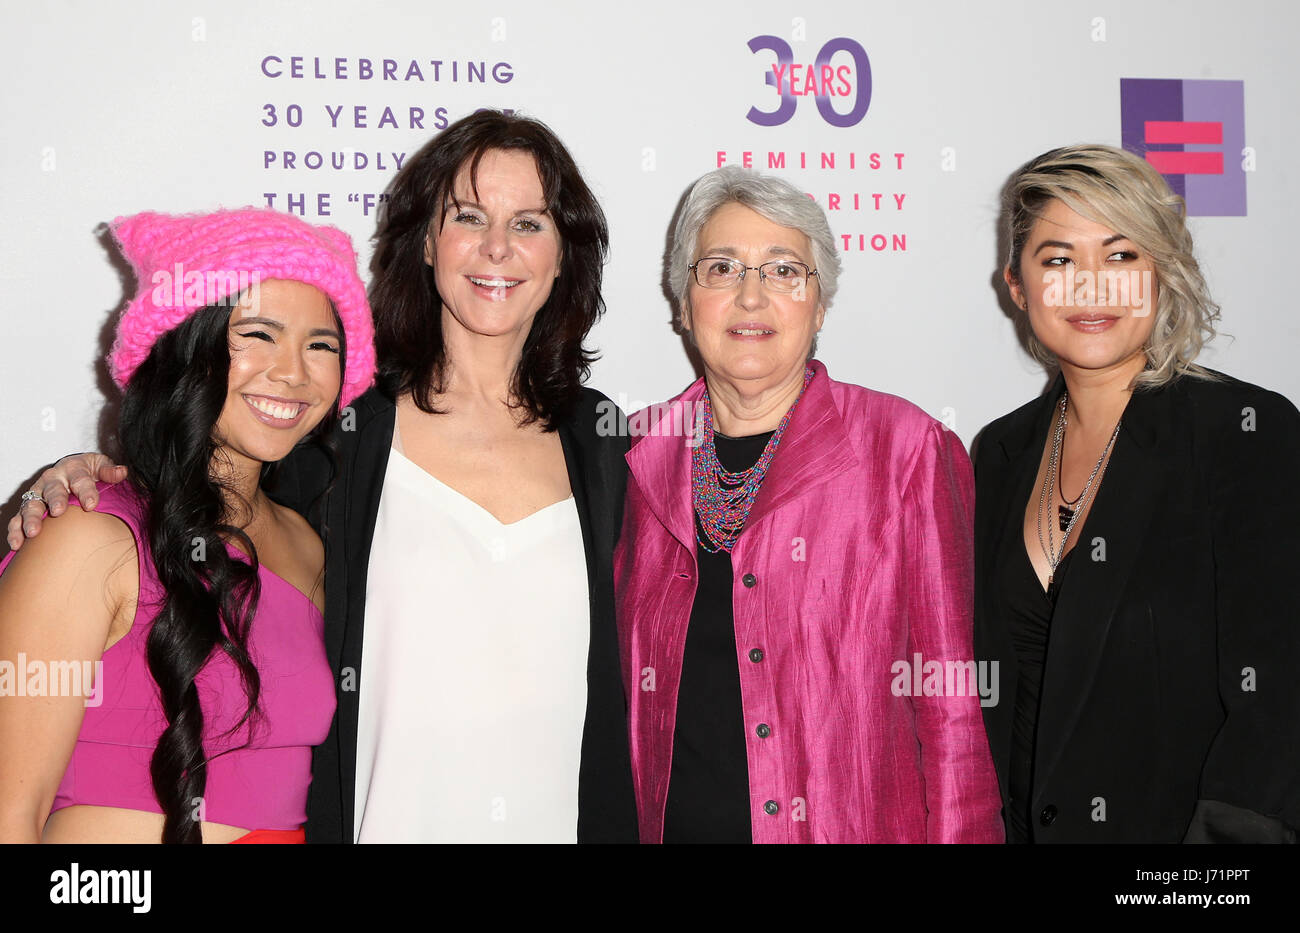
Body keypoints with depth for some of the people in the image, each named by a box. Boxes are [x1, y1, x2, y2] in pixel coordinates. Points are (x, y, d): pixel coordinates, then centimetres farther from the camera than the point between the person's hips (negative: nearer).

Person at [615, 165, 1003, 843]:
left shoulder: (904, 448, -6)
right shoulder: (641, 456, 2)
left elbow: (951, 705, -6)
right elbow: (622, 690, 9)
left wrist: (959, 832, -12)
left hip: (862, 825, -2)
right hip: (670, 824, 3)